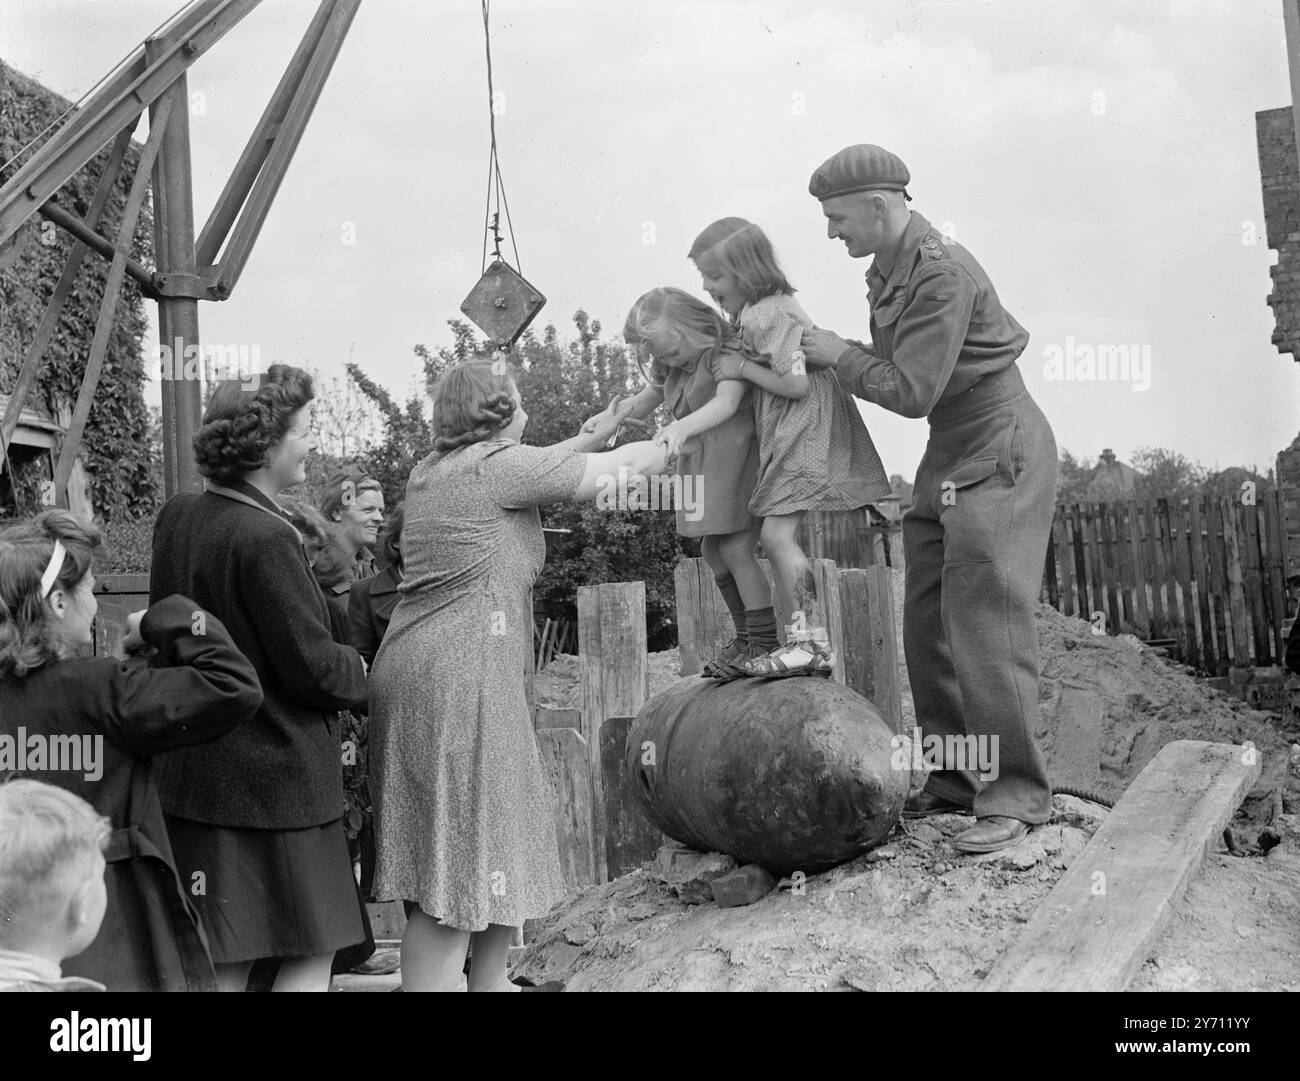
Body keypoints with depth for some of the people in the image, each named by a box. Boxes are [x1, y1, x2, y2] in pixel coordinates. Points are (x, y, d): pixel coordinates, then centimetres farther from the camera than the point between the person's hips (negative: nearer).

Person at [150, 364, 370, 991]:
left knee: (219, 965, 15)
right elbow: (313, 668, -18)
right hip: (275, 780, -8)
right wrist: (363, 673, 1)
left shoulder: (176, 517, 5)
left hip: (191, 777, 9)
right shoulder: (267, 539, -21)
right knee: (311, 952, 5)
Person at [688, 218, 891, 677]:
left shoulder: (772, 315, -17)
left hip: (805, 429, -10)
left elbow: (796, 385, -22)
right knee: (776, 539, 9)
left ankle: (814, 642, -11)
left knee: (777, 534, -15)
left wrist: (742, 368, -13)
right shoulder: (753, 311, 13)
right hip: (784, 434, 10)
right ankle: (802, 638, 13)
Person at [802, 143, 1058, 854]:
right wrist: (834, 360, 3)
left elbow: (912, 392, -21)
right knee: (927, 627, 6)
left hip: (1000, 454, -10)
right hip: (948, 459, 10)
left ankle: (1016, 795, -3)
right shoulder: (888, 273, 11)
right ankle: (952, 781, 14)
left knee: (985, 624, -11)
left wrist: (839, 355, -8)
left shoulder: (942, 275, -19)